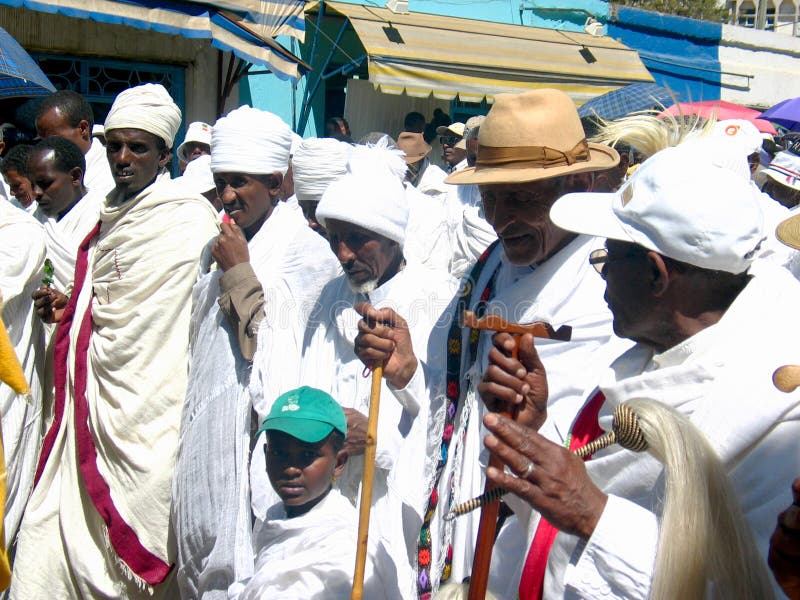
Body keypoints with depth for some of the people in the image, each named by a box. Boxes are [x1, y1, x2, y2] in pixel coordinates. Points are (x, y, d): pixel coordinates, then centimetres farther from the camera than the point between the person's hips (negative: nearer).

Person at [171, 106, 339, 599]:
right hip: (203, 443, 8)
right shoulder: (224, 245, 14)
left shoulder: (307, 252, -10)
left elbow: (278, 355, -19)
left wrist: (239, 273, -15)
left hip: (253, 445, -8)